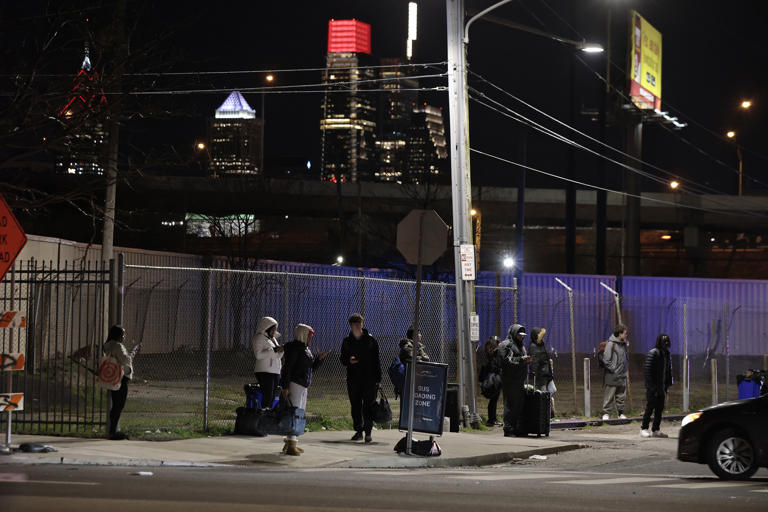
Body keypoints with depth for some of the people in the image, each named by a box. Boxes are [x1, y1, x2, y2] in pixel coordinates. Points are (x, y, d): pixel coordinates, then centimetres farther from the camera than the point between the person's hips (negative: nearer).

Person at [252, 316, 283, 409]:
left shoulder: (272, 339, 20)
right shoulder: (259, 338, -5)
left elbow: (277, 356, 21)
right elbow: (258, 355, -18)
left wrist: (281, 350, 0)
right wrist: (274, 350, -20)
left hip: (275, 372, 8)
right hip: (264, 372, -8)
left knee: (273, 398, 2)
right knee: (267, 398, -15)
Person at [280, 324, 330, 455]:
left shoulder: (305, 349, 19)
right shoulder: (295, 348, -11)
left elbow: (312, 367, 26)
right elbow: (287, 367, -17)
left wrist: (320, 357, 9)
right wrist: (285, 386, -22)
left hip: (303, 385, 10)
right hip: (294, 384, -10)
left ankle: (290, 443, 21)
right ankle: (291, 445, -19)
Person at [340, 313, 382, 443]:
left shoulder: (371, 341, 1)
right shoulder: (347, 342, 7)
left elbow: (376, 361, 3)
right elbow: (342, 359, 13)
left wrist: (378, 379, -1)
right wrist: (348, 360, -11)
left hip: (369, 379, -3)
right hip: (353, 379, 3)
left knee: (368, 407, -5)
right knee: (355, 406, 6)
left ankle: (368, 432, 0)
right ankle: (358, 431, 16)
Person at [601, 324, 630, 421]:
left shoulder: (624, 343, 11)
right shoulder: (611, 344, -12)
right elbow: (606, 360, -14)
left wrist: (625, 368, 12)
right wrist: (613, 369, -14)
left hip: (622, 376, 7)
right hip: (612, 376, -7)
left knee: (621, 396, 11)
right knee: (609, 396, -4)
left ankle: (621, 413, 19)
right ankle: (606, 413, 1)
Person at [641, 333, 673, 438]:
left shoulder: (667, 354, 12)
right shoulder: (653, 353, -12)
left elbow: (668, 370, 18)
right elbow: (648, 371, -16)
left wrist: (667, 385, 10)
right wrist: (651, 386, -19)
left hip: (662, 387, 7)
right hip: (652, 387, -7)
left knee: (660, 409, 8)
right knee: (650, 407, -5)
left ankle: (656, 430, 15)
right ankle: (644, 429, 3)